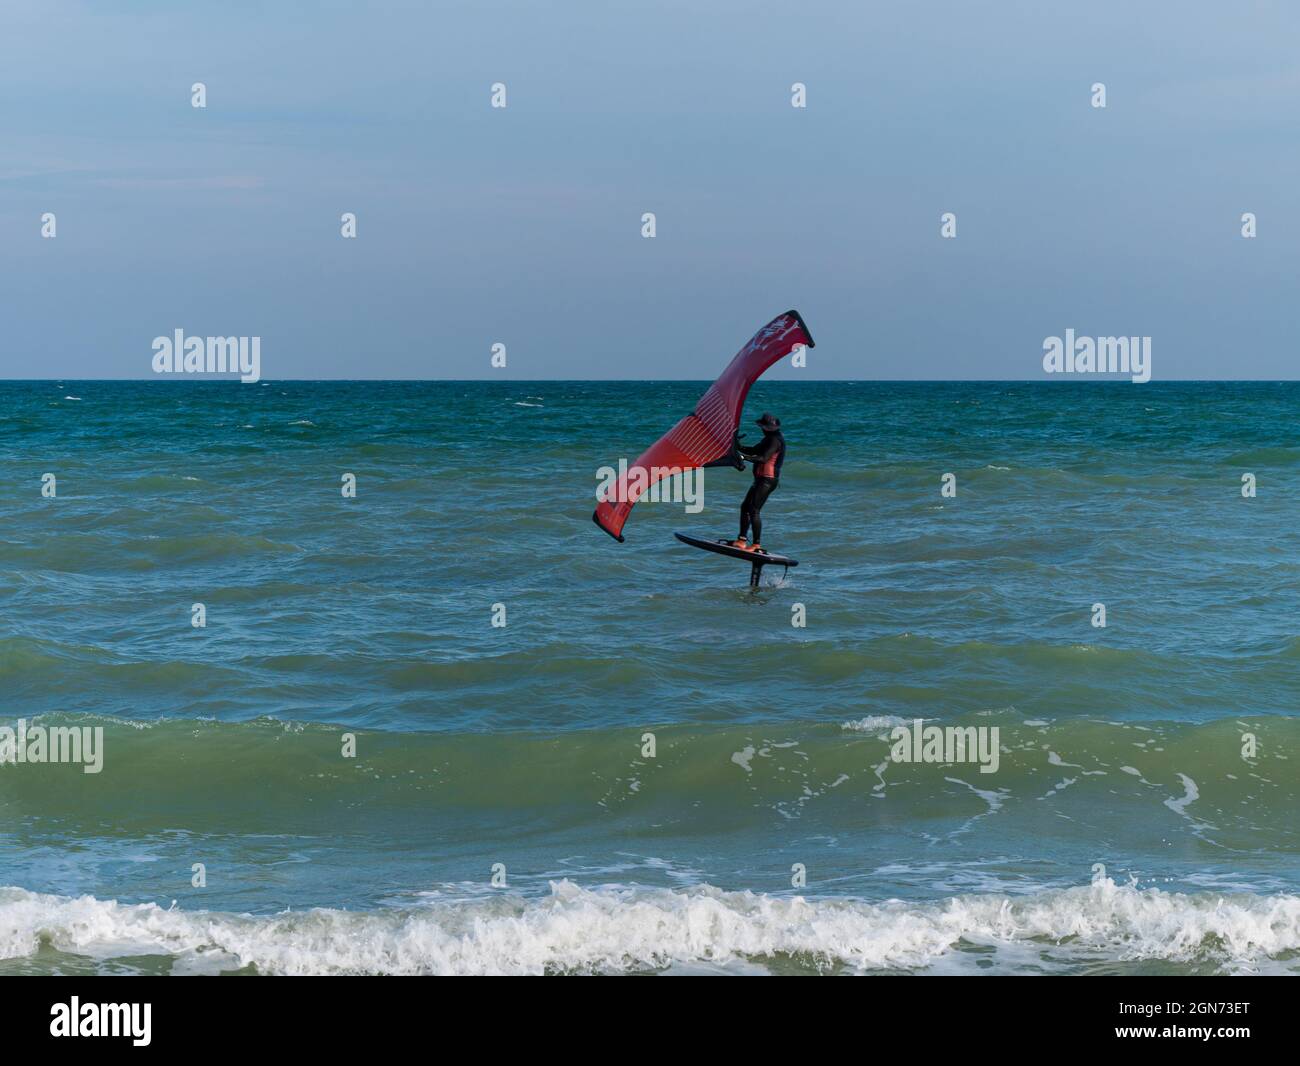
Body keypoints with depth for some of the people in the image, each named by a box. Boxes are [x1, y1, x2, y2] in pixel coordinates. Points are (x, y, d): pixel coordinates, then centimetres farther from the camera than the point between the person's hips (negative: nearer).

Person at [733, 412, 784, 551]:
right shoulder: (769, 439, 18)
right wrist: (738, 446, 15)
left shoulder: (775, 440, -15)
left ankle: (757, 545, -11)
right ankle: (742, 540, 12)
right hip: (761, 479, 11)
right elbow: (754, 450, 26)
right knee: (745, 507, 10)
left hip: (767, 480, -11)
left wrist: (745, 457, -33)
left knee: (754, 510, -12)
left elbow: (763, 458, -27)